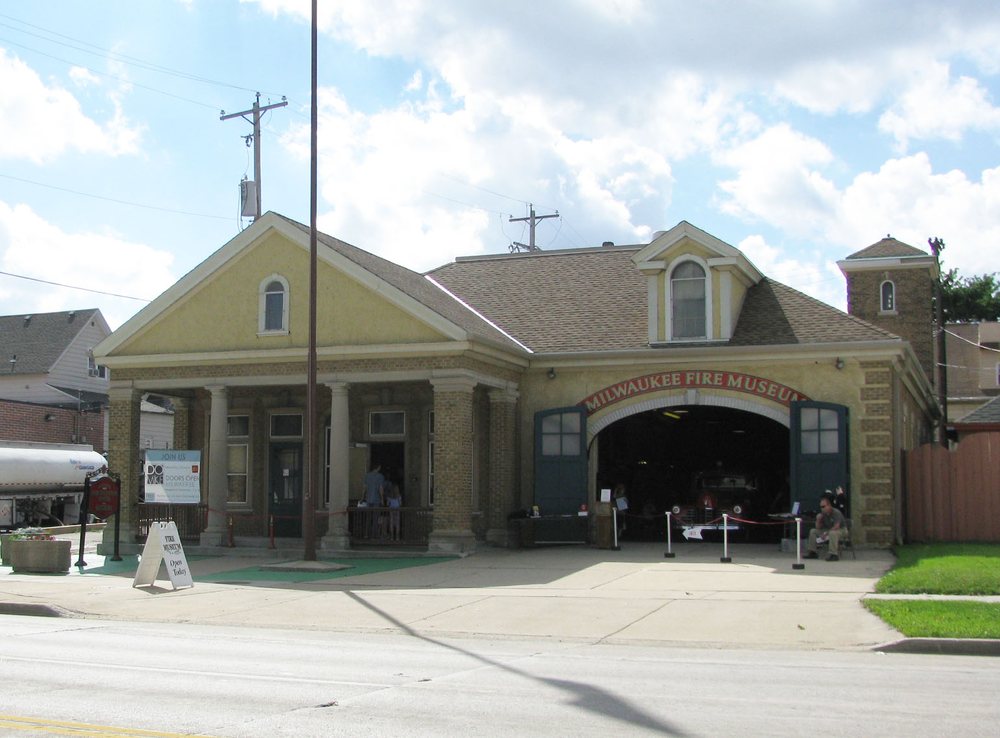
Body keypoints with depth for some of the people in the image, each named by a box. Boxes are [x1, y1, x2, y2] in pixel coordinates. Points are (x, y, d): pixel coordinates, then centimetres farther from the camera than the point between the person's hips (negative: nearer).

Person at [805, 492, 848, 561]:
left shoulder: (836, 513, -23)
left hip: (842, 530, -8)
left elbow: (836, 527, -31)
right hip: (829, 531, 8)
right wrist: (818, 520, -15)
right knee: (813, 531, 2)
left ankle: (834, 555, -39)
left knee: (832, 533, -41)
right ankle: (812, 552, 4)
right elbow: (818, 528, 3)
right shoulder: (823, 514, -2)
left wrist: (826, 533, -28)